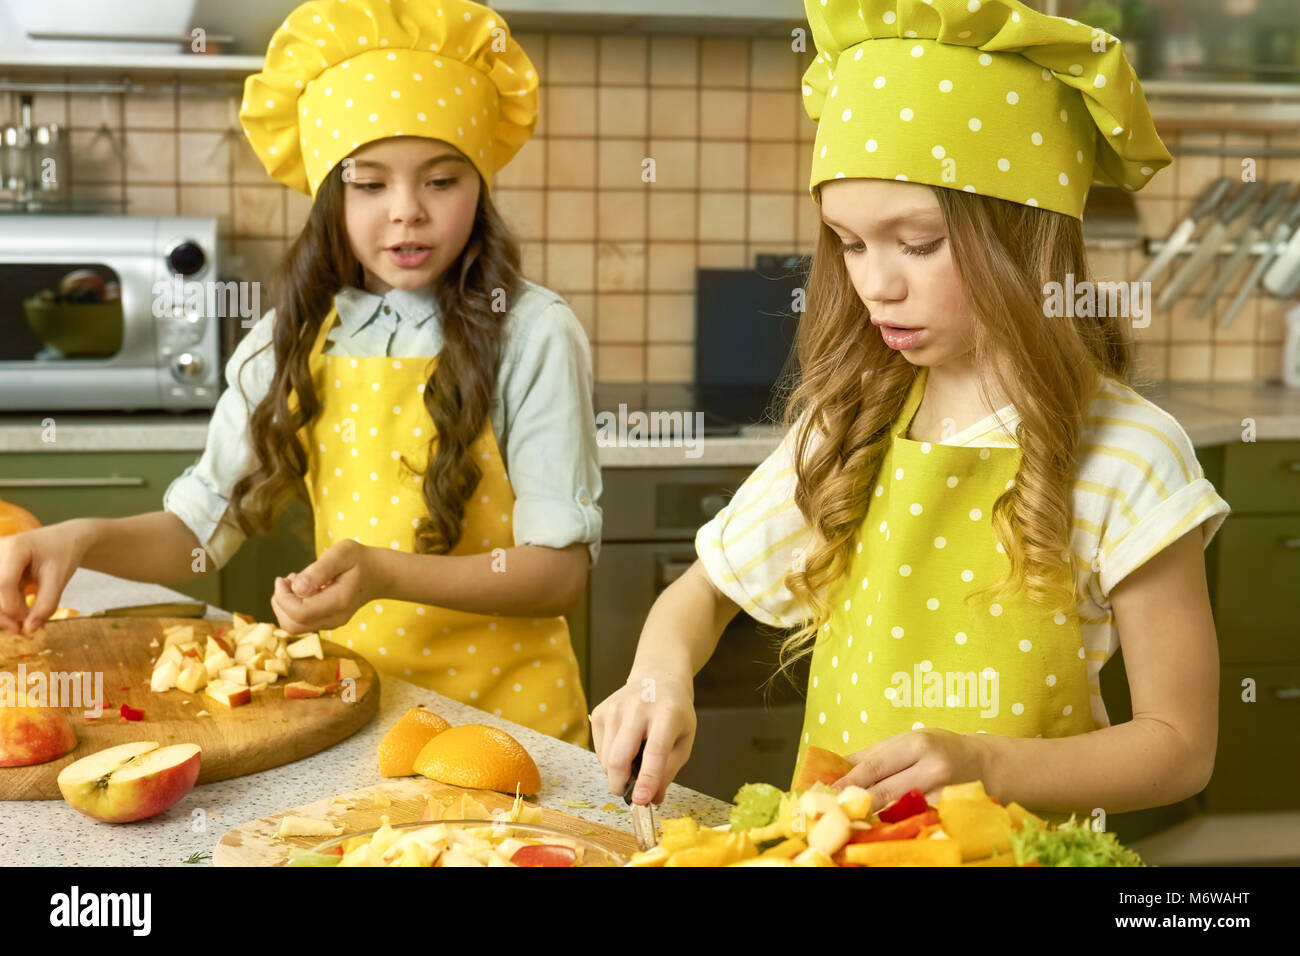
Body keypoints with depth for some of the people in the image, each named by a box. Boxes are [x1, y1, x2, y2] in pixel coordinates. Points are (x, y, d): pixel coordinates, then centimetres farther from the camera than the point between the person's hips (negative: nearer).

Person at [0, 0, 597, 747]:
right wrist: (84, 540, -13)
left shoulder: (532, 334, -9)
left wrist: (386, 575, -23)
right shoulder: (293, 342, 4)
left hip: (506, 715, -5)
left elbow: (562, 569, -11)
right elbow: (200, 526, 7)